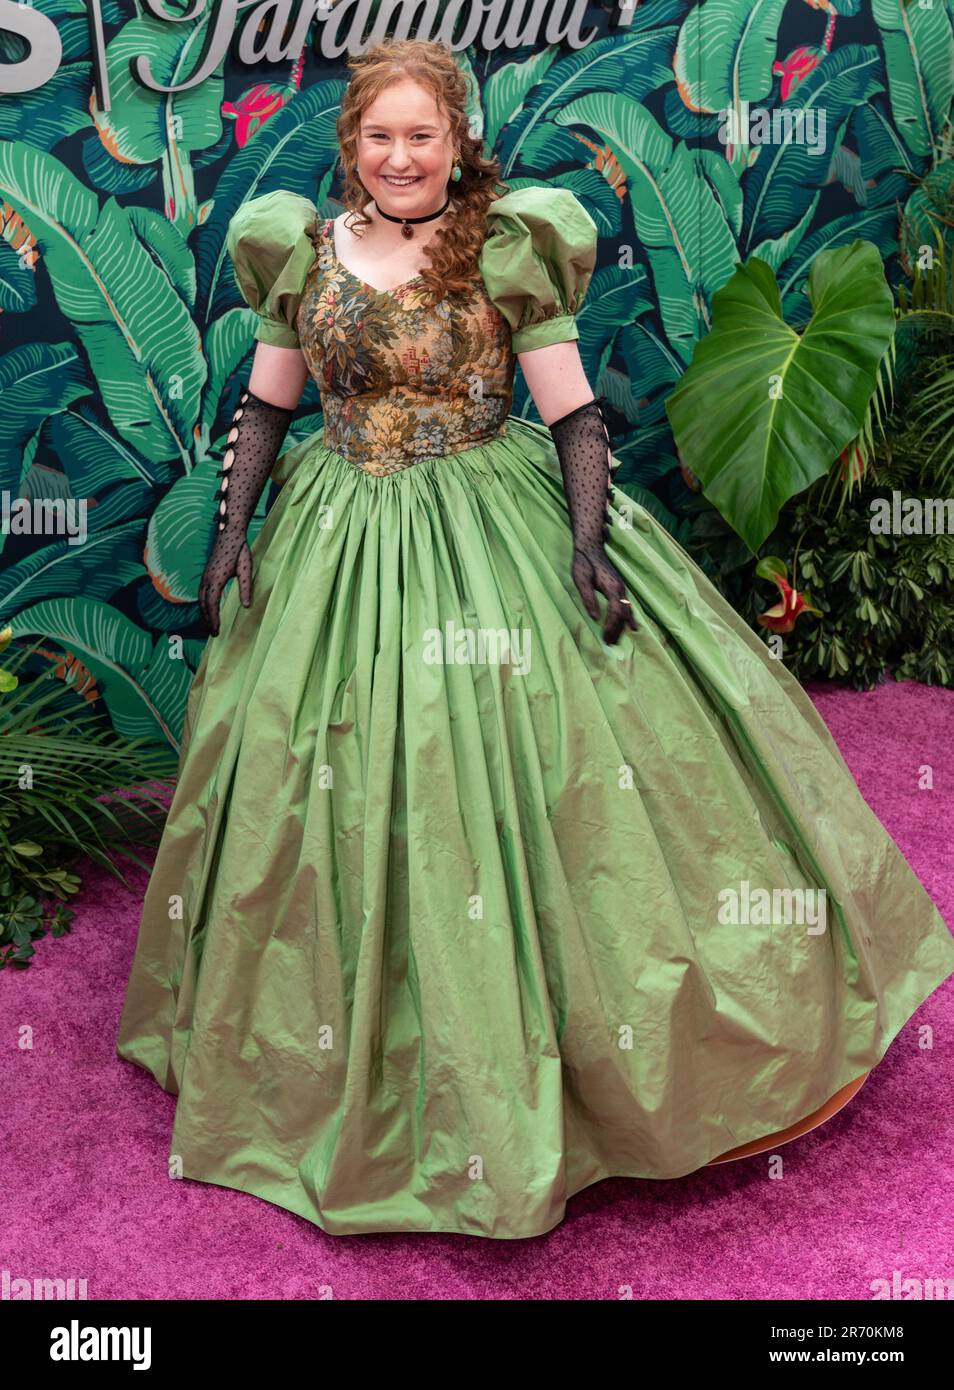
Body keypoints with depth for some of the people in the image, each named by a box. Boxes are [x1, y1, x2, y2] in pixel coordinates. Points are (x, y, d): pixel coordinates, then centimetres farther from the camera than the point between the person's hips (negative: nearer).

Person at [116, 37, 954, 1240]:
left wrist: (589, 539, -16)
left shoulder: (508, 251, -4)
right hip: (340, 542, 3)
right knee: (350, 795, 9)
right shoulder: (305, 253, 5)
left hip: (495, 533, -3)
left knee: (516, 766, 0)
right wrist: (232, 525, 3)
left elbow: (573, 412, -5)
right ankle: (354, 1060, 32)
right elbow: (264, 404, 12)